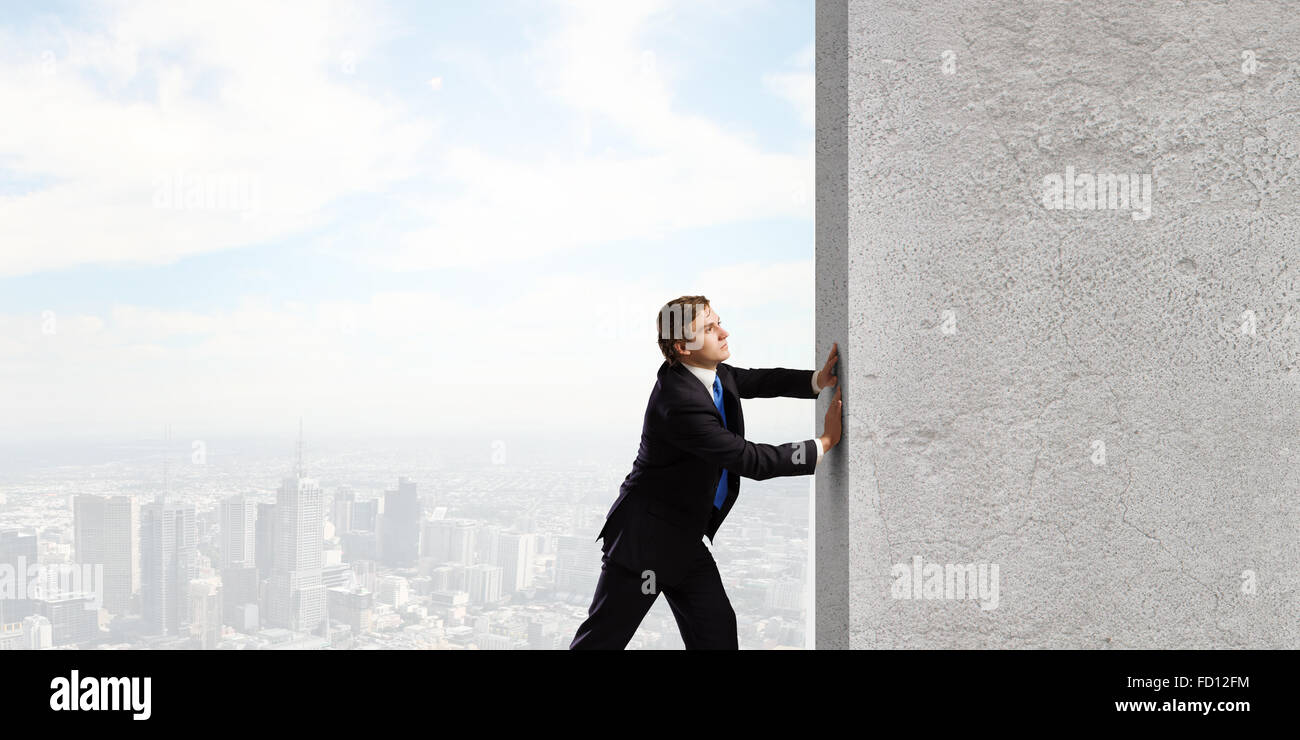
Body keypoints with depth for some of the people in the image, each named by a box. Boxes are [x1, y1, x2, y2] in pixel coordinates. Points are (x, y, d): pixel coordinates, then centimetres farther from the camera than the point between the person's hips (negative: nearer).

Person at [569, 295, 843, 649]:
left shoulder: (713, 373, -1)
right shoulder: (680, 401, -28)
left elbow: (761, 381, 13)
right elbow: (750, 460, -26)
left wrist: (819, 379, -7)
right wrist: (824, 443, -18)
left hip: (686, 540, 9)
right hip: (644, 540, -9)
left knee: (717, 634, 4)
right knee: (602, 638, 2)